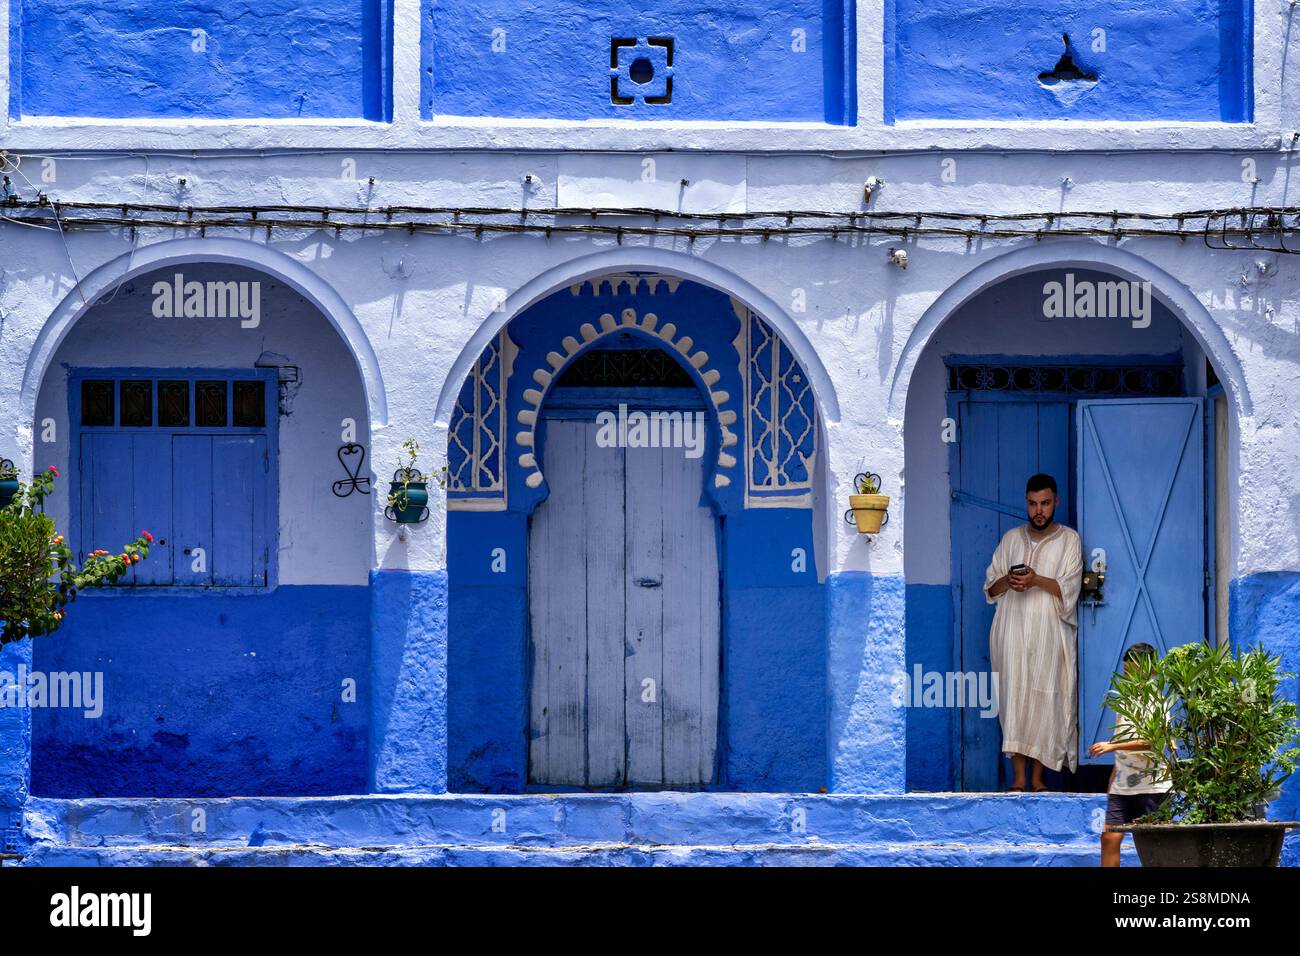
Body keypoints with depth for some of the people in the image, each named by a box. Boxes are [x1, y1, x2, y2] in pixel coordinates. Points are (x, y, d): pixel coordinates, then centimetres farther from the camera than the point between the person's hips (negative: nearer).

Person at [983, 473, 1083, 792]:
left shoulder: (1069, 539, 5)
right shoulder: (1011, 538, 13)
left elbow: (1069, 587, -5)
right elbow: (990, 587, 13)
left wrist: (1036, 580, -20)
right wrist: (1007, 580, -9)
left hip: (1050, 633, -2)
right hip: (1011, 631, 2)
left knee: (1045, 700, -4)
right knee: (1014, 697, -6)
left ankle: (1037, 777, 2)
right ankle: (1018, 777, -6)